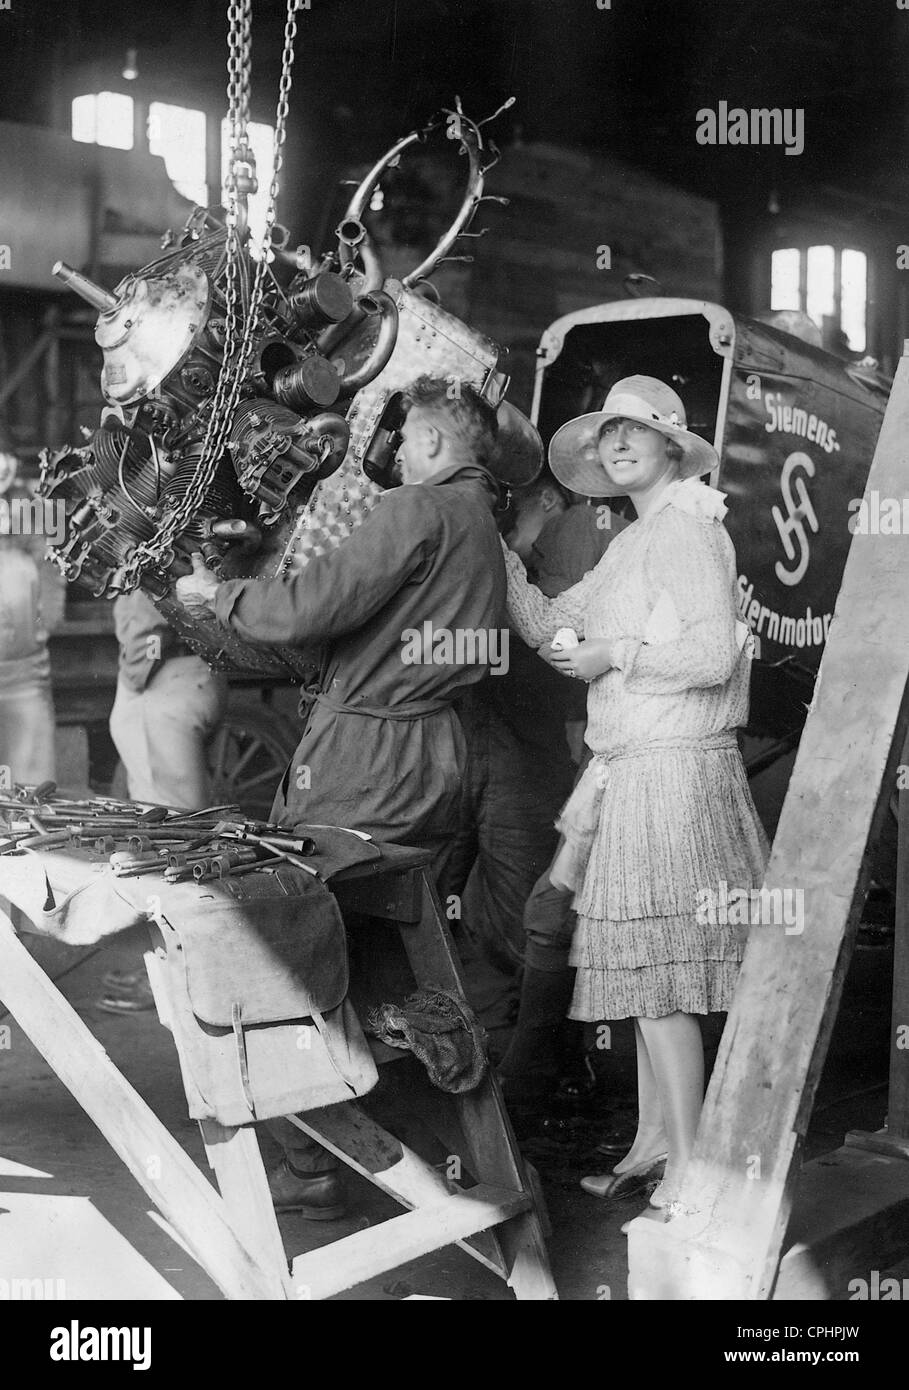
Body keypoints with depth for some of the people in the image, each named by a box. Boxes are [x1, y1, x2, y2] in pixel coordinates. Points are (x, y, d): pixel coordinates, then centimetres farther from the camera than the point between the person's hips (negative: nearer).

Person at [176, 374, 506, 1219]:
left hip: (362, 752, -9)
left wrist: (219, 595, -1)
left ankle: (308, 1168, 2)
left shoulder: (417, 509, -11)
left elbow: (310, 608, -17)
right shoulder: (484, 525, 18)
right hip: (437, 752, 9)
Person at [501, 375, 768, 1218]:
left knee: (657, 971, -7)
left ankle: (688, 1171, 1)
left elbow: (715, 651, -20)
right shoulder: (632, 544, 19)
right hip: (632, 772, 9)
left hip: (673, 770, -9)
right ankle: (652, 1143, 24)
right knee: (644, 970, 13)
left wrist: (615, 655, -11)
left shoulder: (684, 527, -9)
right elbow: (546, 624, 18)